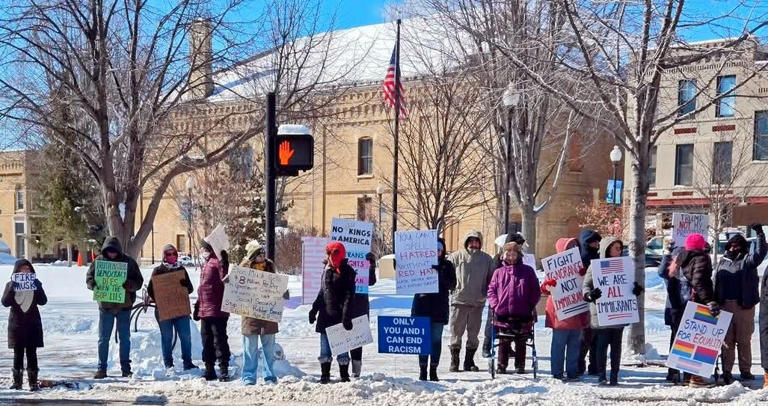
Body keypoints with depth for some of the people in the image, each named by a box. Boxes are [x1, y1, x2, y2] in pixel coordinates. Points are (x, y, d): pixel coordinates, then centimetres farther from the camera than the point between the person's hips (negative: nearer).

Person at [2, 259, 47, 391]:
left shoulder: (35, 283, 5)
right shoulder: (11, 285, 4)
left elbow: (43, 301, -6)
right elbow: (5, 302, -9)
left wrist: (36, 287, -17)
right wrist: (13, 287, -18)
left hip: (32, 322, 0)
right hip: (16, 323, 0)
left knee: (31, 353, -1)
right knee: (18, 353, 3)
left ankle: (33, 381, 1)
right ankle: (17, 380, 10)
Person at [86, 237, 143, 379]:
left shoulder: (129, 262, -1)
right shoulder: (99, 261, 1)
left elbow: (139, 281, 0)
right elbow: (89, 278, 5)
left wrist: (129, 285, -22)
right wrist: (95, 286, -17)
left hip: (124, 306, 0)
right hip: (105, 305, 0)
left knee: (125, 339, 7)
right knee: (103, 339, 4)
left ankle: (126, 368, 14)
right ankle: (102, 368, 12)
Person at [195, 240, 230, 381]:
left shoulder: (217, 262, -9)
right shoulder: (205, 264, 20)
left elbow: (225, 282, -16)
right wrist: (198, 305, 25)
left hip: (216, 310, -9)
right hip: (205, 310, 10)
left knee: (219, 340, -6)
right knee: (207, 340, 13)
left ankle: (224, 370, -3)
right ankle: (209, 370, 20)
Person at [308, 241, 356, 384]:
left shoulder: (346, 272, -7)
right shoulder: (327, 270, 13)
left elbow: (349, 296, -12)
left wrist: (346, 316, -18)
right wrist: (314, 309, 16)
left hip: (339, 316, -7)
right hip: (325, 315, 7)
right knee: (325, 348, 9)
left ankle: (344, 376, 8)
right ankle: (325, 375, 16)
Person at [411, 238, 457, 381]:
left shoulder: (447, 265, 8)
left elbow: (452, 285, -1)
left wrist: (441, 277, -17)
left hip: (439, 308, 1)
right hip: (422, 306, 0)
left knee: (436, 339, 2)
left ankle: (433, 370, 8)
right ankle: (422, 370, 5)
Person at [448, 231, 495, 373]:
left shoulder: (486, 259, 9)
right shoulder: (456, 256, 1)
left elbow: (493, 278, 15)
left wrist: (487, 293, 4)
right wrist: (452, 288, -5)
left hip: (478, 302, 3)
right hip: (459, 300, -3)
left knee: (473, 334, 9)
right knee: (456, 332, 0)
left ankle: (469, 361, 18)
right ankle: (454, 361, 8)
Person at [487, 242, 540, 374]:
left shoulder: (528, 271, 7)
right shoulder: (499, 272, 9)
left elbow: (536, 291, 8)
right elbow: (491, 290, 10)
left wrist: (531, 305, -3)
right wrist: (495, 305, -4)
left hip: (522, 313, 0)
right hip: (503, 313, 1)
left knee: (520, 342, 7)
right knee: (504, 342, 6)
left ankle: (520, 366, 15)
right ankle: (501, 366, 14)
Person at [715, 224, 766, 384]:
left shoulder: (747, 260, 2)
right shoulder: (723, 262, 12)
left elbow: (760, 253, -18)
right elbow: (716, 284, 15)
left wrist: (759, 233, -24)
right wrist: (714, 302, 10)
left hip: (744, 306, -2)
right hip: (725, 306, 3)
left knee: (744, 339, 5)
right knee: (727, 340, 4)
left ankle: (745, 370, 15)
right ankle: (726, 372, 7)